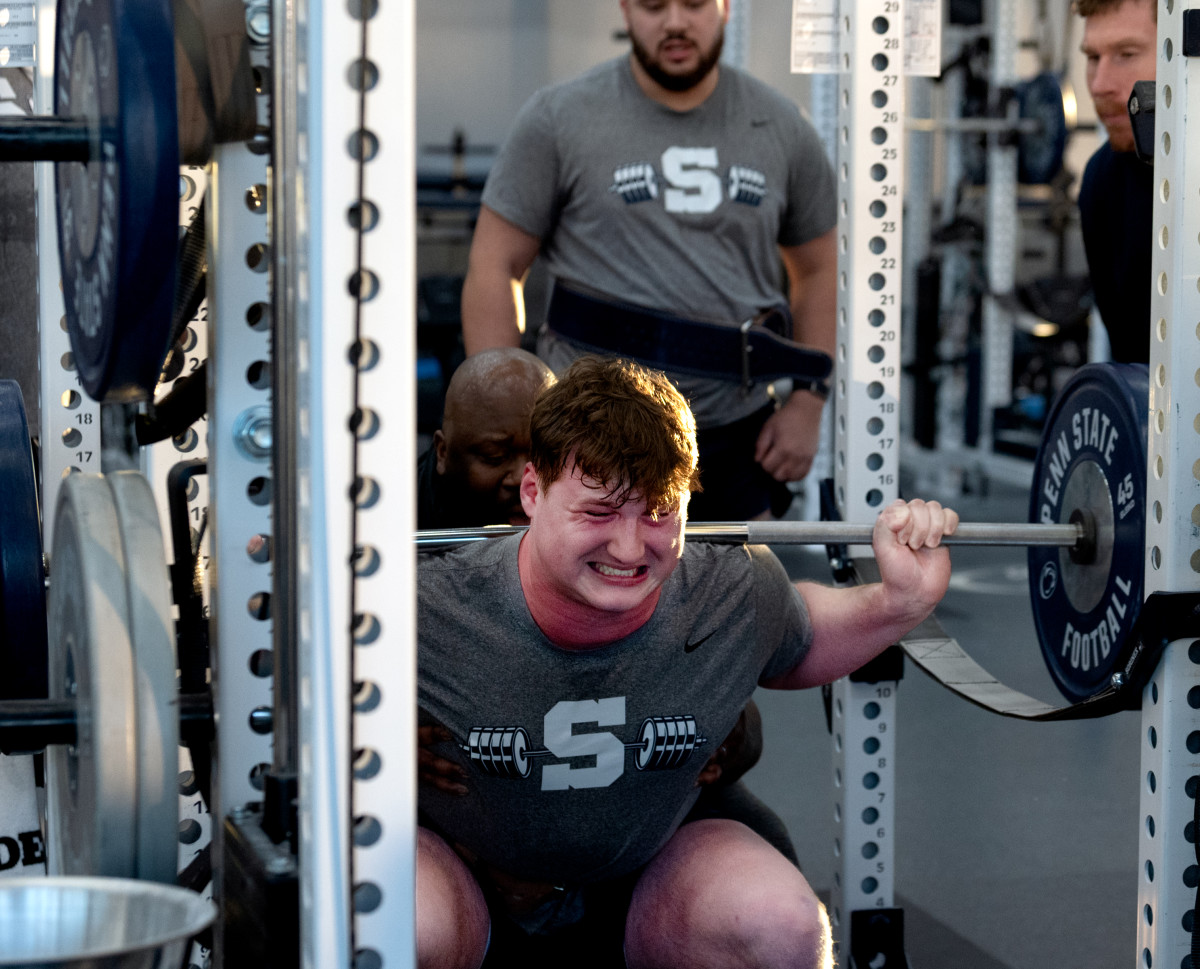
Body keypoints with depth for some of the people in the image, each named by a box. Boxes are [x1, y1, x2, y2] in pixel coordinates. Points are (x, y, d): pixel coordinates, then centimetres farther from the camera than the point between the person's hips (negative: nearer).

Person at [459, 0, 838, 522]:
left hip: (737, 433, 4)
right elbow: (494, 268, -3)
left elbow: (818, 270, 15)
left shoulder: (781, 128, 6)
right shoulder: (559, 119, -3)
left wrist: (807, 401, 5)